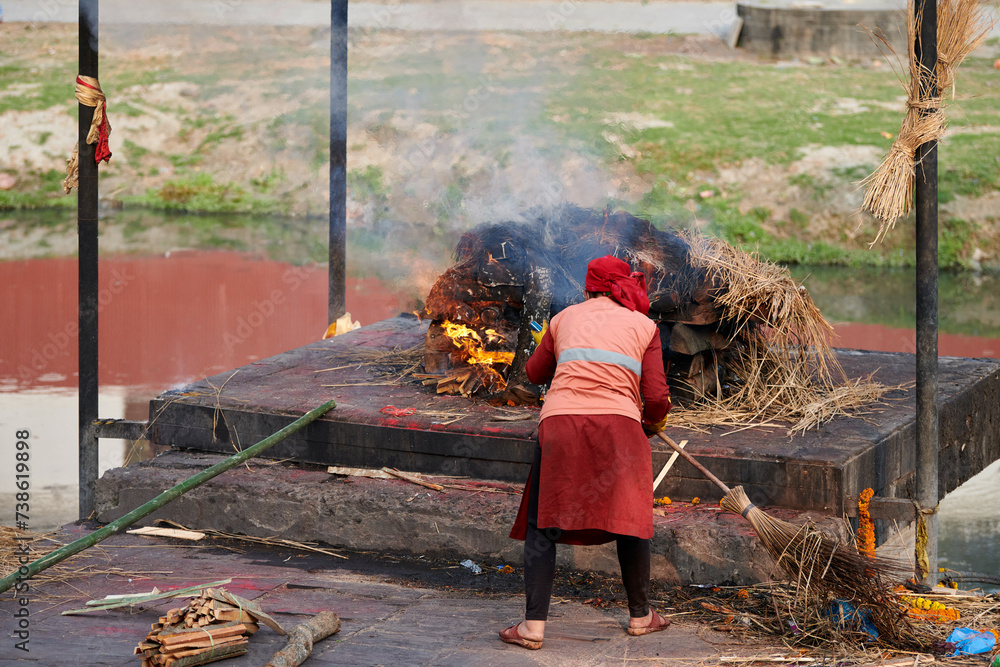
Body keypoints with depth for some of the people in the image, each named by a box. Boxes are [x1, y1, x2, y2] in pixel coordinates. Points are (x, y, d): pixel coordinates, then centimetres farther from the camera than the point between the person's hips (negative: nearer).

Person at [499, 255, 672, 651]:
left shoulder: (565, 318, 20)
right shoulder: (643, 325, 15)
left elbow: (535, 372, 35)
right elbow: (656, 397, 9)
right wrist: (654, 421, 31)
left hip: (561, 421, 0)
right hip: (618, 422, 0)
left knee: (543, 525, 7)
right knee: (630, 520, 17)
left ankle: (534, 625, -2)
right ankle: (640, 615, 27)